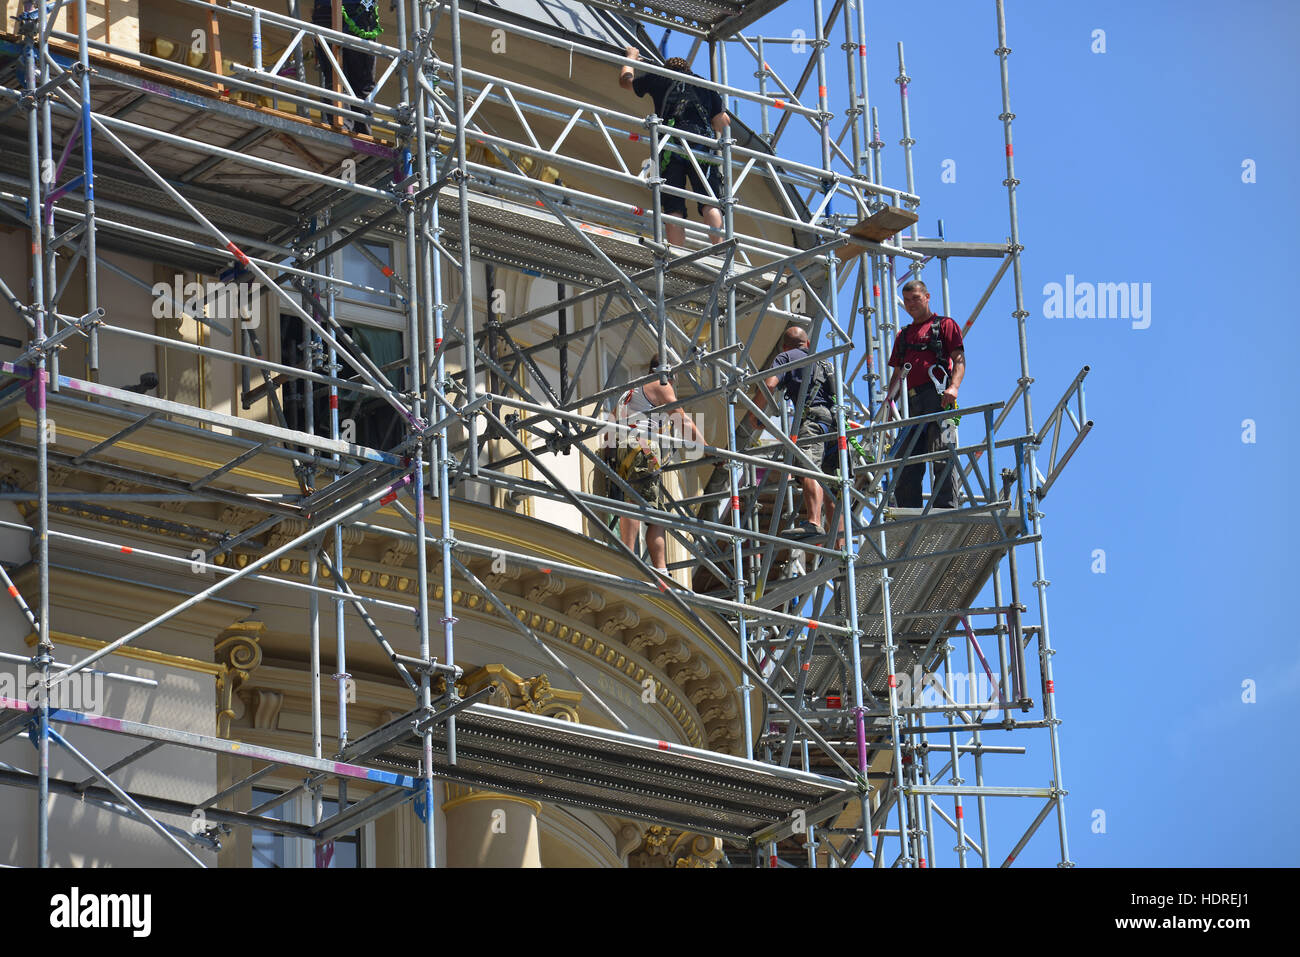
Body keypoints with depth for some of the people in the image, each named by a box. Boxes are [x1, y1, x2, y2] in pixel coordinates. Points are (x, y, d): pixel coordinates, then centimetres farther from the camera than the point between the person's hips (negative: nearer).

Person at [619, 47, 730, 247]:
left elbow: (625, 80, 40)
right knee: (709, 202, -10)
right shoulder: (705, 86, 26)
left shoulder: (659, 80, 23)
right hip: (703, 146, 1)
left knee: (673, 207, -4)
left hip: (671, 147, -1)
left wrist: (631, 57, 59)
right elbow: (723, 122, 20)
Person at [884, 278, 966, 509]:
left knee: (941, 455, -16)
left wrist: (954, 386, -19)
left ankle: (946, 507, -21)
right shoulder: (904, 335, 28)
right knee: (908, 461, 2)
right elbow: (897, 372, 27)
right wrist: (888, 400, 11)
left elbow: (959, 359, -1)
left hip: (938, 396, -7)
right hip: (913, 401, 7)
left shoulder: (944, 325, 10)